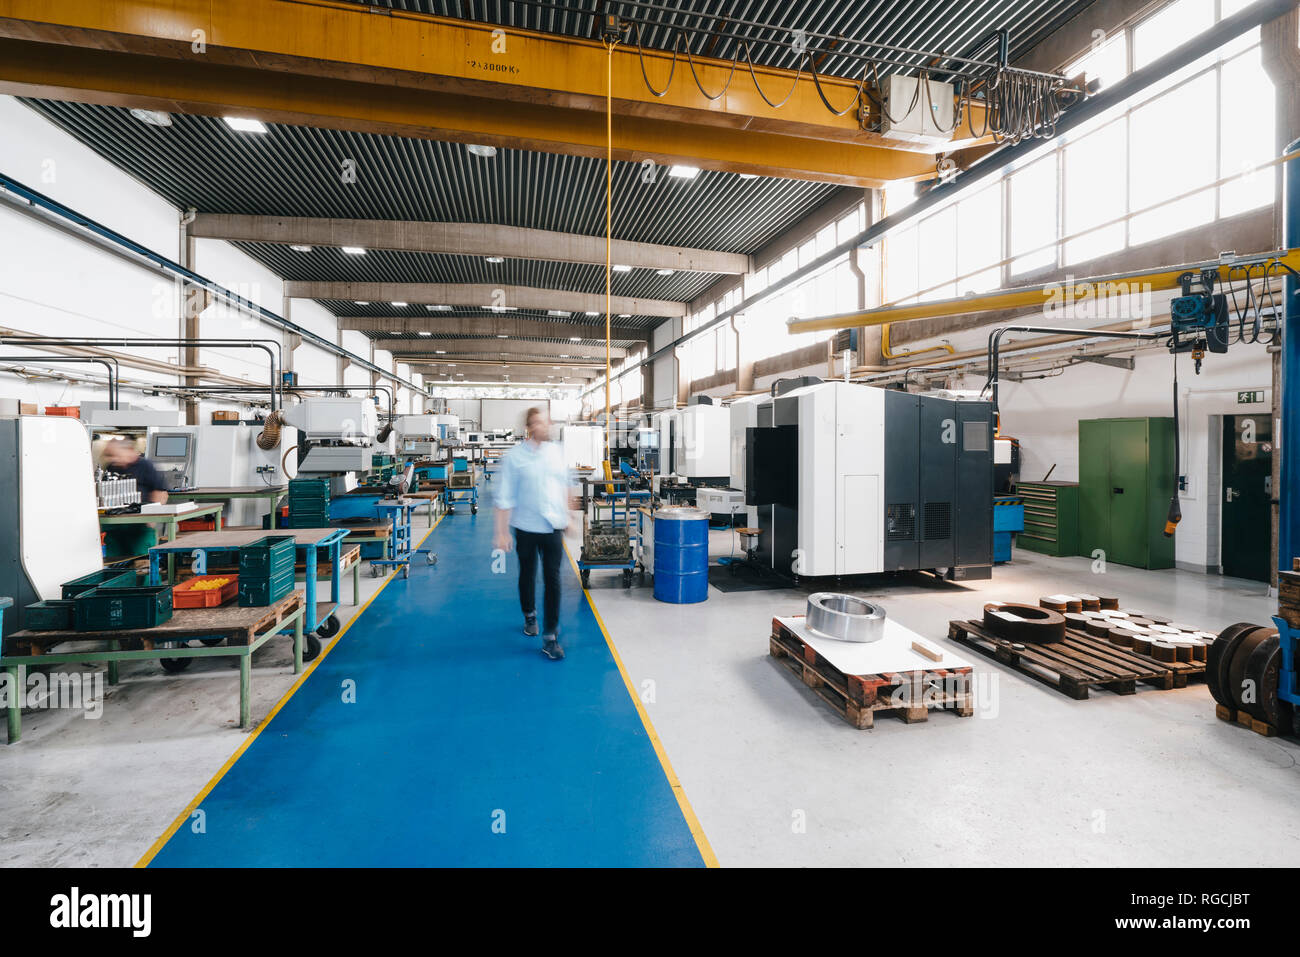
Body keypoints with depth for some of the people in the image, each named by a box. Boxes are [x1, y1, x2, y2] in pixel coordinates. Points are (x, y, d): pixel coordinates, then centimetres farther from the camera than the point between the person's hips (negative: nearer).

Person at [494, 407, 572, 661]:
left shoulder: (555, 452, 3)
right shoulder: (514, 456, -8)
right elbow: (504, 497, -9)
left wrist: (566, 515, 18)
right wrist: (501, 532, -10)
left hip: (553, 527, 2)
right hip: (526, 527, -2)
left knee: (553, 580, -1)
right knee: (527, 575, 17)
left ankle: (550, 637, 6)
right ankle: (530, 616, 43)